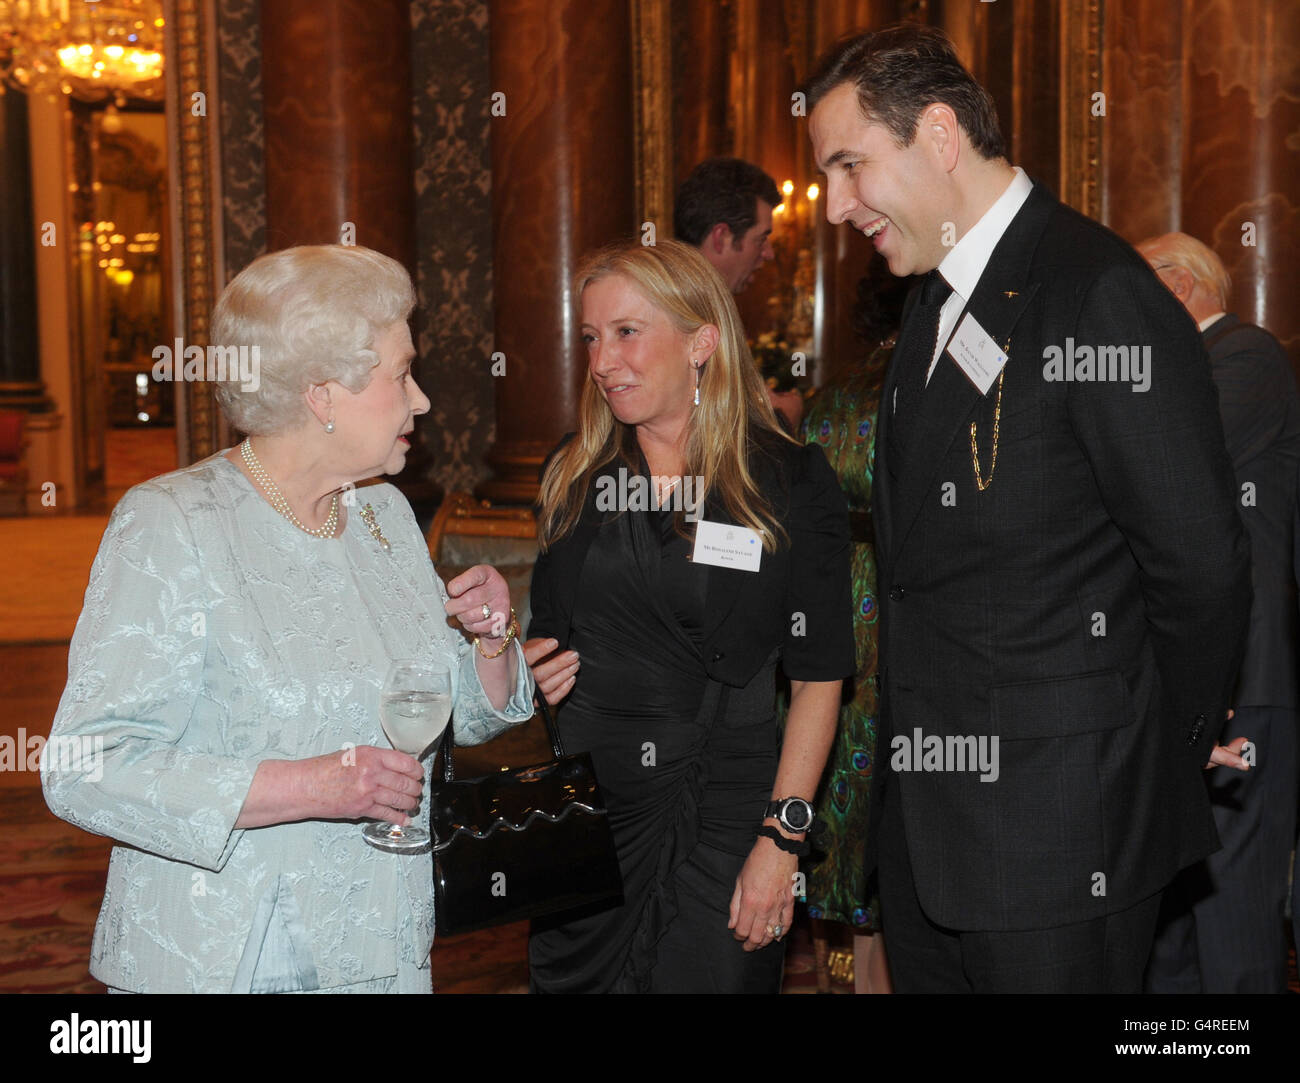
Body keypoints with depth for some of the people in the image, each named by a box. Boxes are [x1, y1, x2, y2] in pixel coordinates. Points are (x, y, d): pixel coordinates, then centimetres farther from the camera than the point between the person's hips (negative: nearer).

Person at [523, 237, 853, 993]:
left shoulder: (790, 482, -6)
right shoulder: (576, 477, 7)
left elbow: (819, 675, -7)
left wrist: (782, 838, -12)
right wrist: (528, 667, -3)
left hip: (720, 818, -4)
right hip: (581, 804, 4)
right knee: (574, 980, 10)